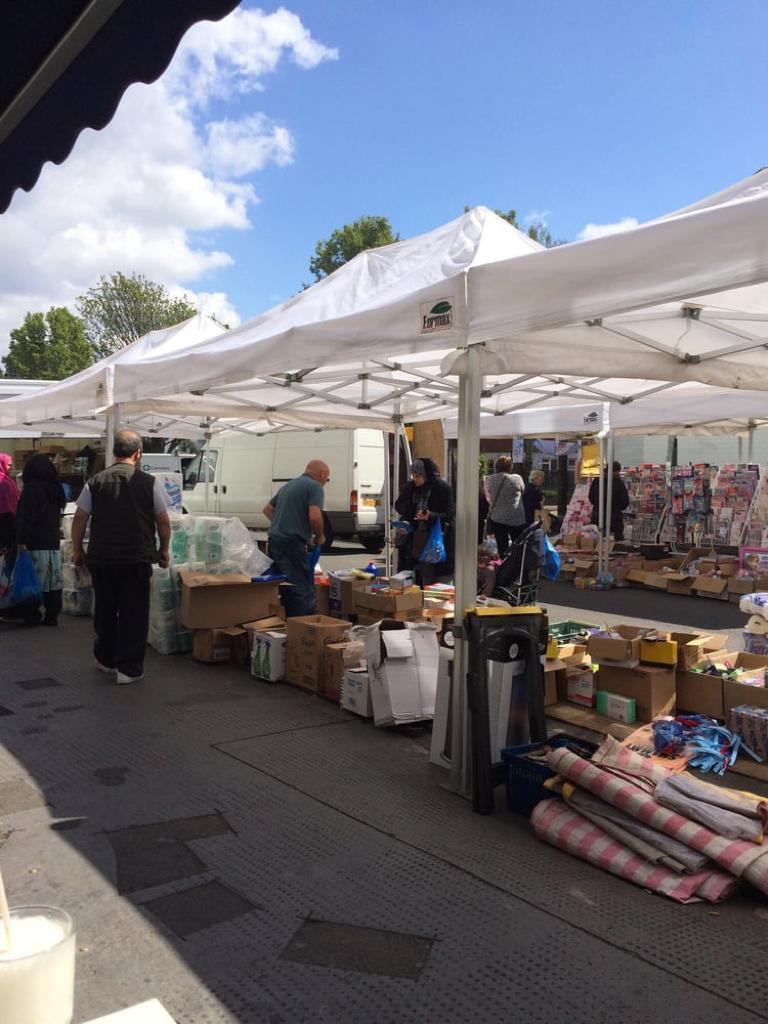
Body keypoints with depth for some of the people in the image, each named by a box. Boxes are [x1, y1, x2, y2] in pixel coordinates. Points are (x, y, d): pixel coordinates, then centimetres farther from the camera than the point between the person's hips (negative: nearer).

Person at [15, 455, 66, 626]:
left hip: (35, 543, -6)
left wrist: (21, 540, -16)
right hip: (54, 541, 6)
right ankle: (52, 616, 10)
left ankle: (32, 617, -1)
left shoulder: (31, 488, -7)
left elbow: (25, 516, -13)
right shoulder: (55, 488, 14)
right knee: (54, 582, 7)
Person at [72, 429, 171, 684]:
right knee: (134, 613, 5)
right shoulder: (149, 483, -5)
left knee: (105, 610, 19)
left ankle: (105, 659, 33)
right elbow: (163, 522, -2)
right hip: (137, 558, -3)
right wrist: (164, 550, 11)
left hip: (101, 558, 3)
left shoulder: (95, 482, 1)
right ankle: (129, 668, 6)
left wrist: (78, 551, 14)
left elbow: (79, 519, 3)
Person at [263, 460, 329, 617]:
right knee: (303, 590, -9)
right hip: (292, 543, -9)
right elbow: (314, 516, -19)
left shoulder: (288, 485, 22)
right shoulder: (315, 486, -5)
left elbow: (267, 509, 30)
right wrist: (320, 536, -3)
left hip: (274, 540, 9)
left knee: (285, 589, 15)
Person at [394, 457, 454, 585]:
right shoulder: (410, 486, 6)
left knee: (429, 574, -7)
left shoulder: (442, 488, -8)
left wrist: (430, 516, -27)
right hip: (413, 535, 4)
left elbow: (449, 514, -9)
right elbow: (398, 506, 14)